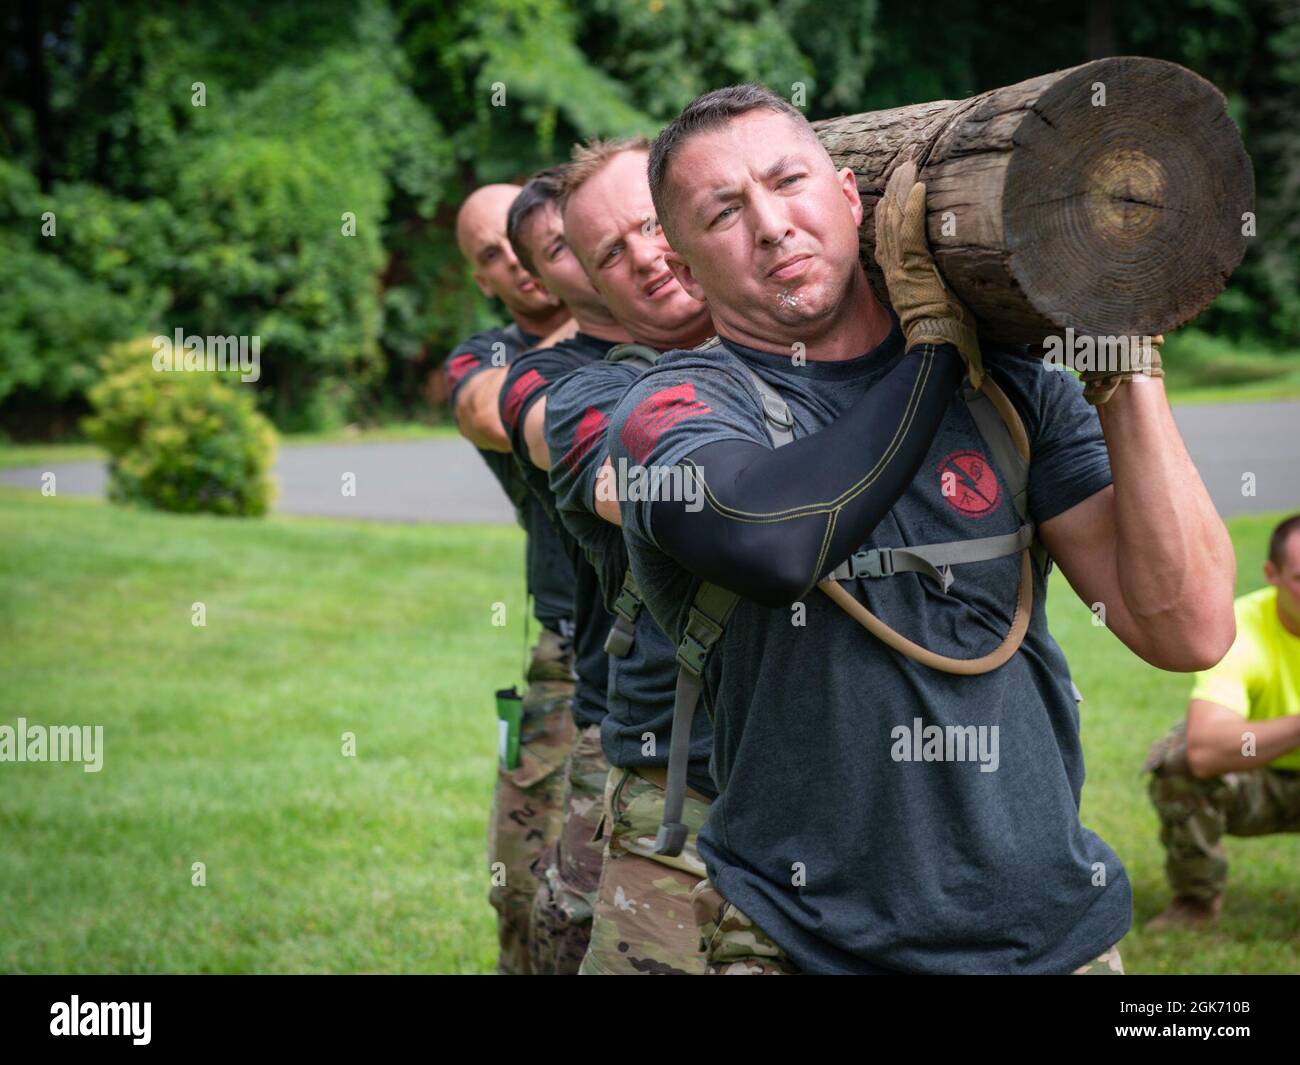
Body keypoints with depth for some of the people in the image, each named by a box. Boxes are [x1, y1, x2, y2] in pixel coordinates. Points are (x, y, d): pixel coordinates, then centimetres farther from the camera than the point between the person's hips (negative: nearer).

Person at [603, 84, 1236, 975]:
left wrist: (1125, 368, -12)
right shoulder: (676, 407, -5)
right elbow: (770, 538, -29)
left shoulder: (1011, 388, 3)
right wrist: (935, 338, -15)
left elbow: (1189, 630, -6)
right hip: (803, 942, -2)